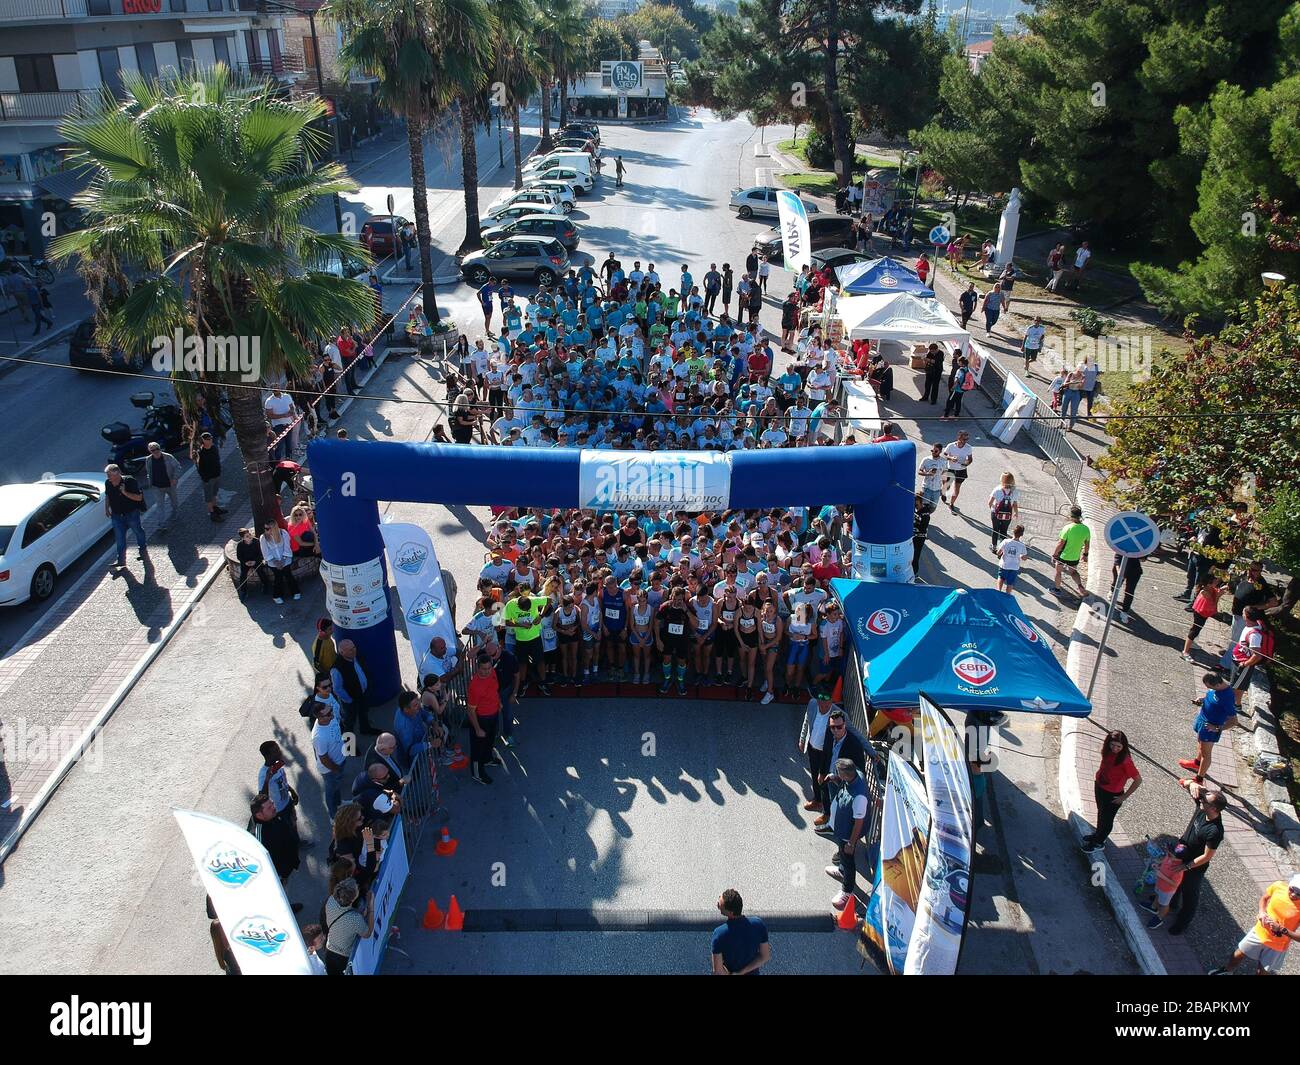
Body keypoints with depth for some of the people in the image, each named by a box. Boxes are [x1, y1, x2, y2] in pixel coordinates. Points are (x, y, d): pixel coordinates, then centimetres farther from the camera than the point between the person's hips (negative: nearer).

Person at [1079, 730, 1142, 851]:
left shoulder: (1125, 761, -33)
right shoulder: (1108, 752, -14)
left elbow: (1138, 780, -26)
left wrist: (1124, 797, -20)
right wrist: (1098, 777, 6)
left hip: (1113, 795, -6)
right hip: (1099, 787, 6)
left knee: (1107, 818, 17)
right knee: (1101, 812, 29)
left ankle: (1099, 842, 39)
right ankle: (1098, 833, 53)